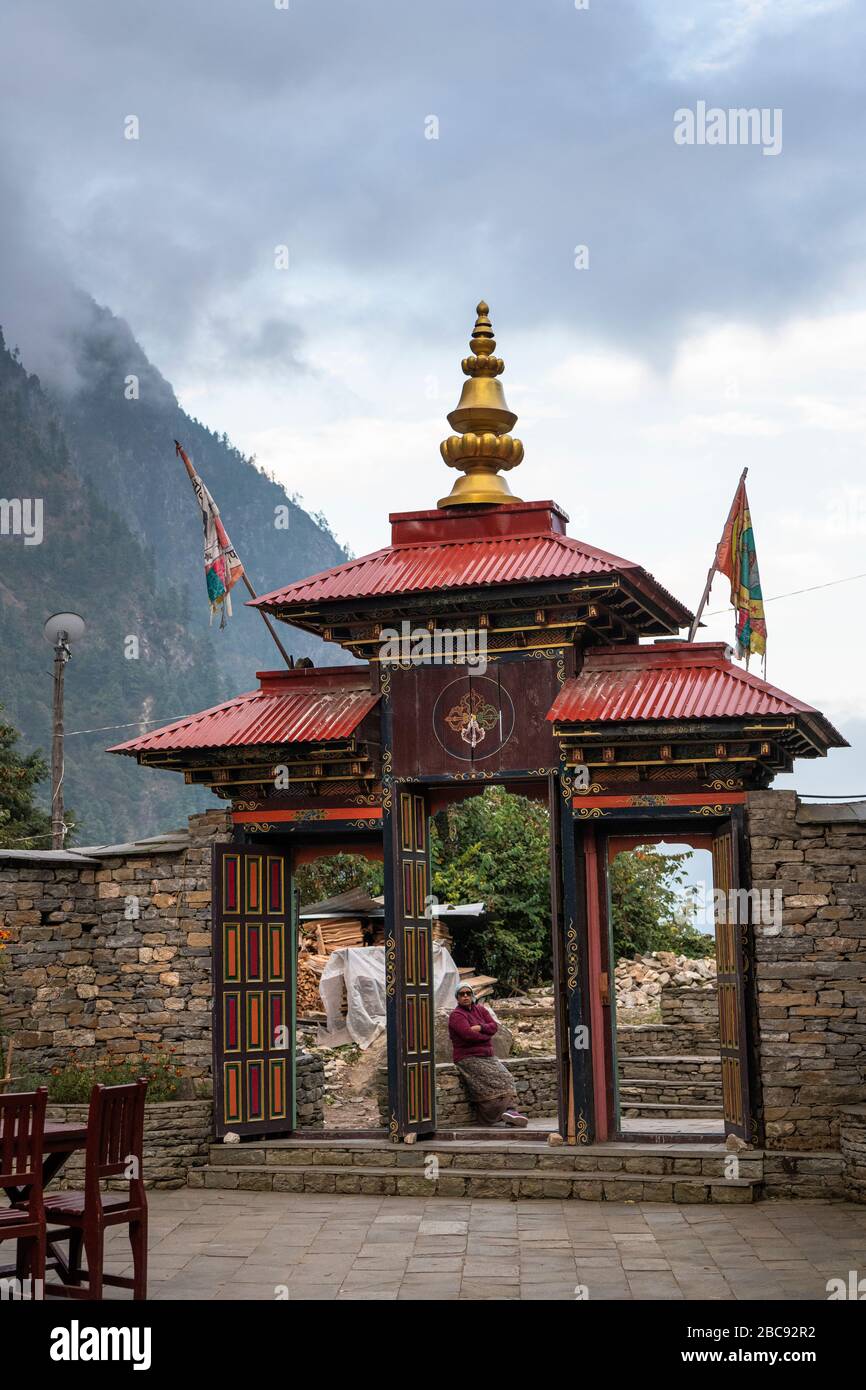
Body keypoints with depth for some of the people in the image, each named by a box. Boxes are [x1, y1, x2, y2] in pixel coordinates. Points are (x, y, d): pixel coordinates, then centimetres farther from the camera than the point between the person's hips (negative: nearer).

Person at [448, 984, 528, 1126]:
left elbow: (494, 1026, 3)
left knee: (505, 1076, -16)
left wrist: (480, 1028, -15)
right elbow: (468, 1034, -19)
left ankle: (510, 1109, -26)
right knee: (491, 1079, -24)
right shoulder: (456, 1015, -5)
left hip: (487, 1056, 6)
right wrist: (487, 1035, -6)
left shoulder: (480, 1009, 15)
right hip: (468, 1059, -6)